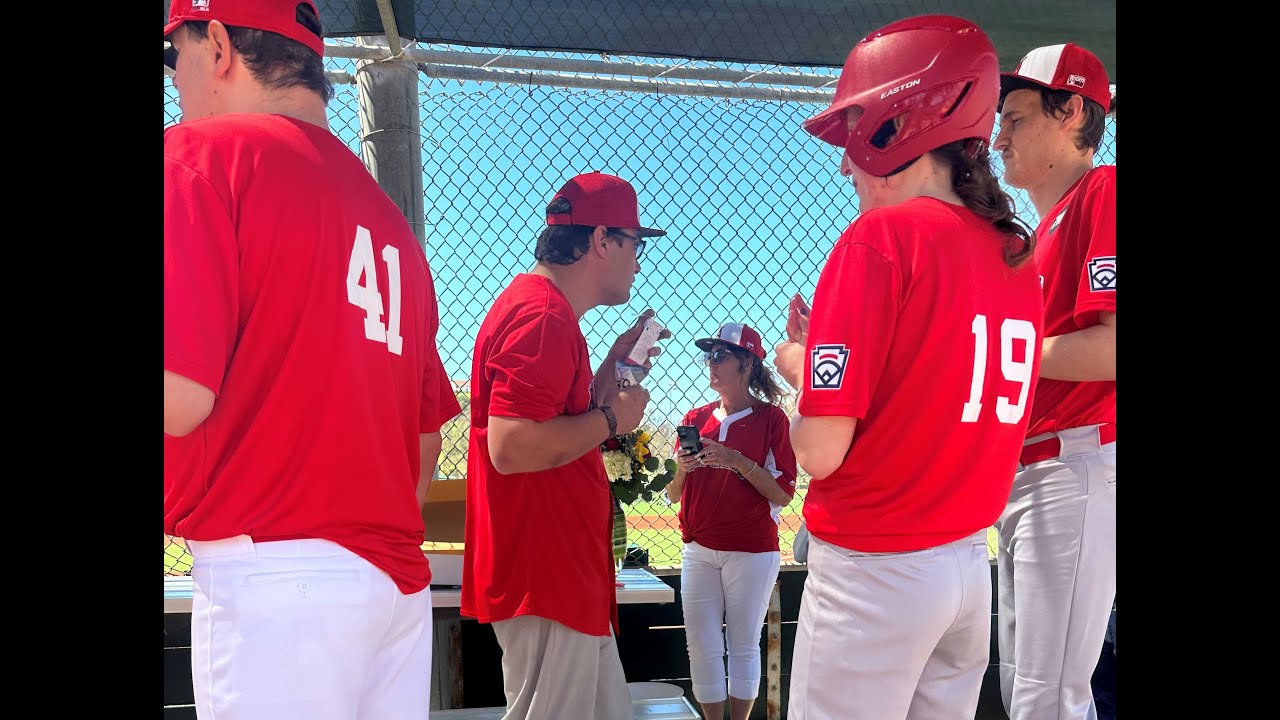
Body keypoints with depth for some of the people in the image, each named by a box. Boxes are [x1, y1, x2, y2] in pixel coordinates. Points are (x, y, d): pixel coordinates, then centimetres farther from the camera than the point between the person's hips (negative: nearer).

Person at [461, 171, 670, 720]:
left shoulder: (543, 310, 18)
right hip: (543, 578, -11)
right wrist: (612, 418, -15)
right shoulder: (543, 317, -17)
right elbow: (511, 447, -28)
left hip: (568, 578, 11)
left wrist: (614, 366, 16)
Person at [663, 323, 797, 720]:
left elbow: (783, 494, -9)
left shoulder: (770, 418, -4)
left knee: (744, 645, 6)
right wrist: (681, 469, -10)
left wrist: (739, 462, -20)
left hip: (751, 552, -4)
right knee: (702, 646, 6)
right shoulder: (695, 419, 9)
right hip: (699, 551, 4)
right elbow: (674, 494, 12)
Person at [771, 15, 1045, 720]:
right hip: (973, 565, 7)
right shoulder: (1018, 254, 5)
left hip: (873, 573, -7)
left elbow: (821, 450, -18)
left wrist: (799, 365, 1)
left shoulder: (879, 240, -16)